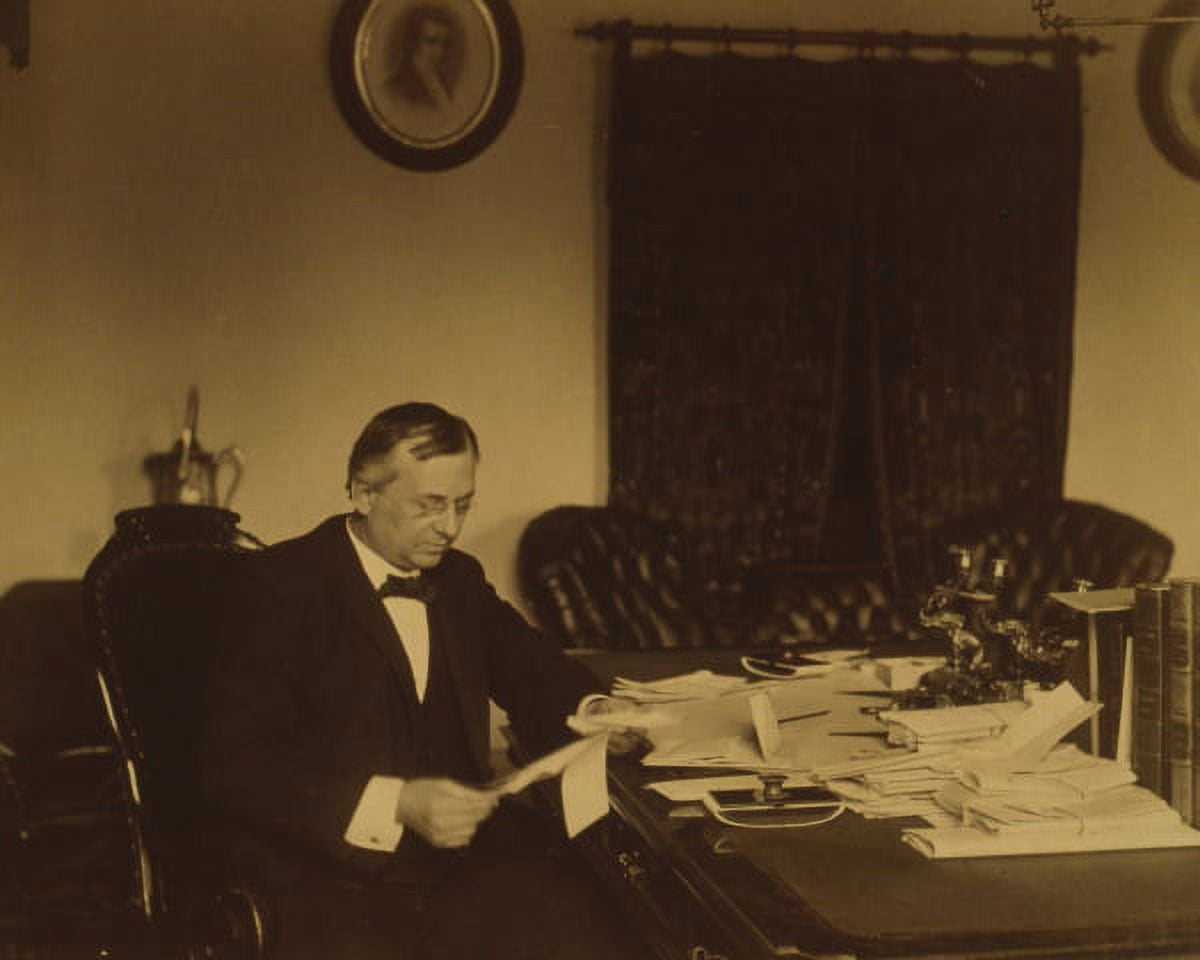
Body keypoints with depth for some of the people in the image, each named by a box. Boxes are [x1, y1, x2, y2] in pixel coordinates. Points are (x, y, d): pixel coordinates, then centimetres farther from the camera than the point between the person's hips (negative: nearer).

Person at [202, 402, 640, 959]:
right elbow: (239, 765, -11)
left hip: (465, 861, 4)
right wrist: (394, 805, -20)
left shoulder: (459, 578, 16)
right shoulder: (282, 584, -3)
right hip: (330, 876, -4)